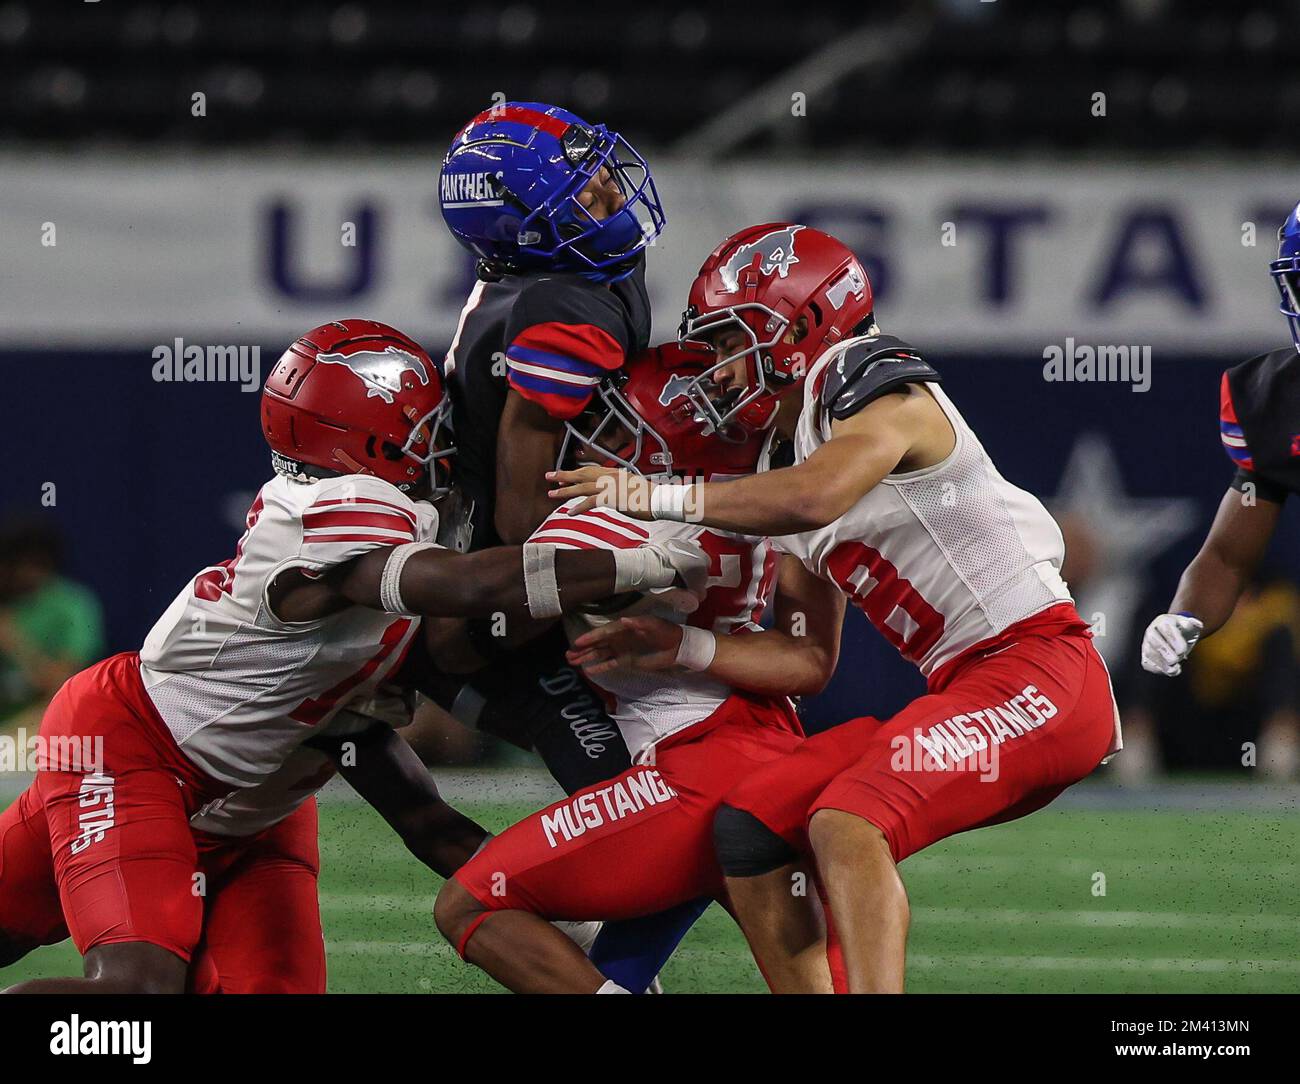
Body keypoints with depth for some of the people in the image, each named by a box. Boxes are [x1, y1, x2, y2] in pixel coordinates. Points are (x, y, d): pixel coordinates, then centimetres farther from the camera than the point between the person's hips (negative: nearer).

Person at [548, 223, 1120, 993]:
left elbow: (816, 498, -30)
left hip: (1040, 671, -10)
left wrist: (657, 497, -22)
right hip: (964, 691, 10)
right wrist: (671, 644, 10)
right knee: (749, 830, 3)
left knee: (847, 825, -28)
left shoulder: (887, 397, -7)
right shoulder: (807, 452, 18)